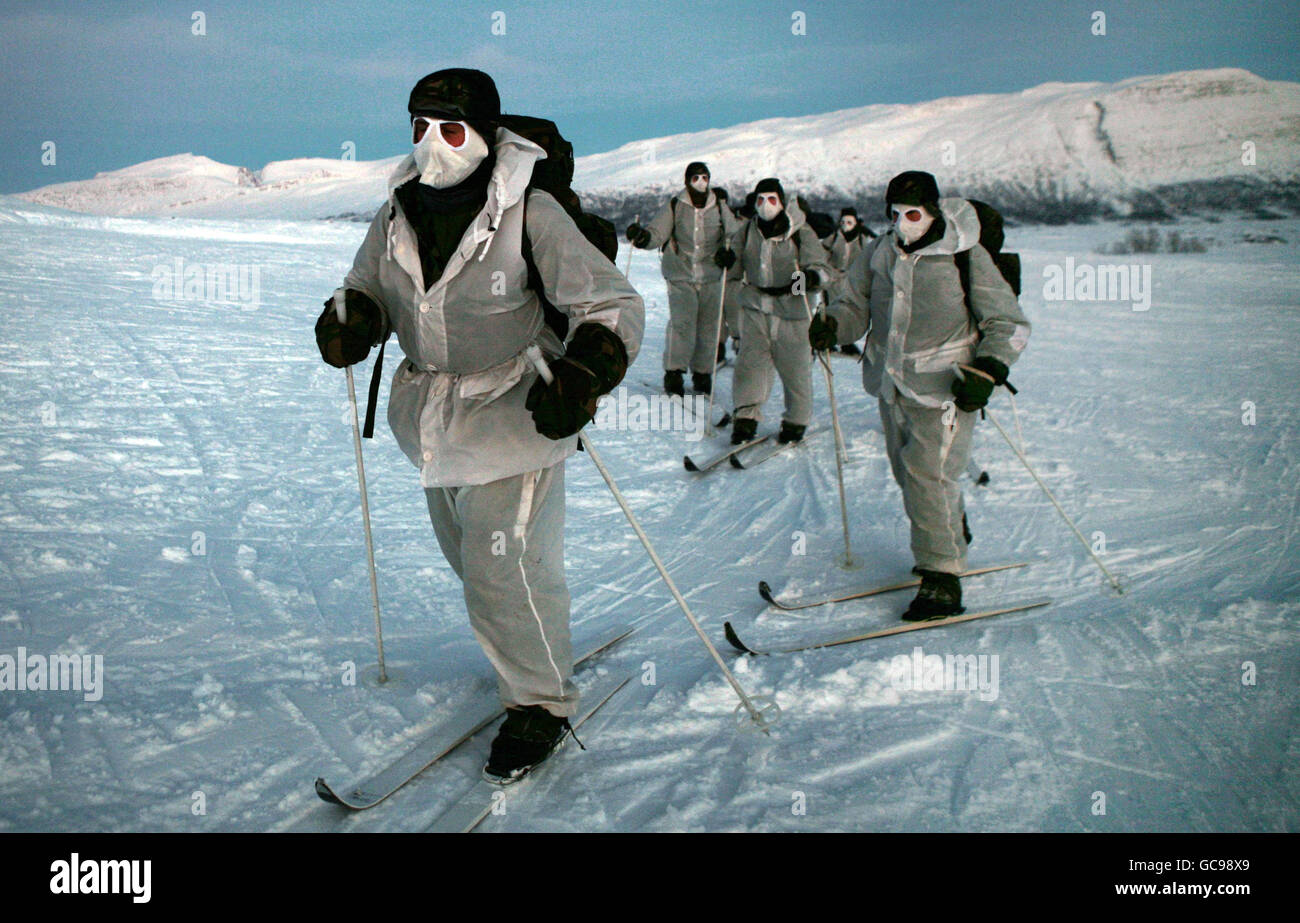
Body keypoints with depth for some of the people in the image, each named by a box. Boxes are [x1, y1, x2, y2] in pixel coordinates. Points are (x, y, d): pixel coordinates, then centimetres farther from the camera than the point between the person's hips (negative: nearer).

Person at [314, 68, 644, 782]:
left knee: (504, 570, -7)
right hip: (433, 421, 7)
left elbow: (615, 306, -17)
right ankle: (527, 659, 48)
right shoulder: (397, 214, -1)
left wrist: (580, 378, -34)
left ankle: (541, 702, 18)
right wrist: (349, 323, -9)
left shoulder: (530, 214, -18)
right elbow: (368, 288, 15)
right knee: (468, 555, 21)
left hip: (510, 419, -7)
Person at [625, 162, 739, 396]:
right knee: (681, 323, -15)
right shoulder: (674, 206, 2)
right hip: (681, 276, -2)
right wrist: (642, 236, -25)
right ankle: (673, 373, -7)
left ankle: (702, 373, 20)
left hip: (711, 278, 2)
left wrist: (727, 252, -13)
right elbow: (657, 233, -3)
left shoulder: (720, 207, 7)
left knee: (708, 326, 6)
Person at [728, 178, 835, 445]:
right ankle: (746, 416, -9)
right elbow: (739, 264, 22)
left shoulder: (801, 233, -6)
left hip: (791, 308, -3)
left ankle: (796, 421, 19)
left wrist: (813, 276, -29)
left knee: (794, 366, 4)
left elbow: (823, 267, -7)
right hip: (755, 305, 3)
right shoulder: (747, 231, 7)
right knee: (750, 358, -9)